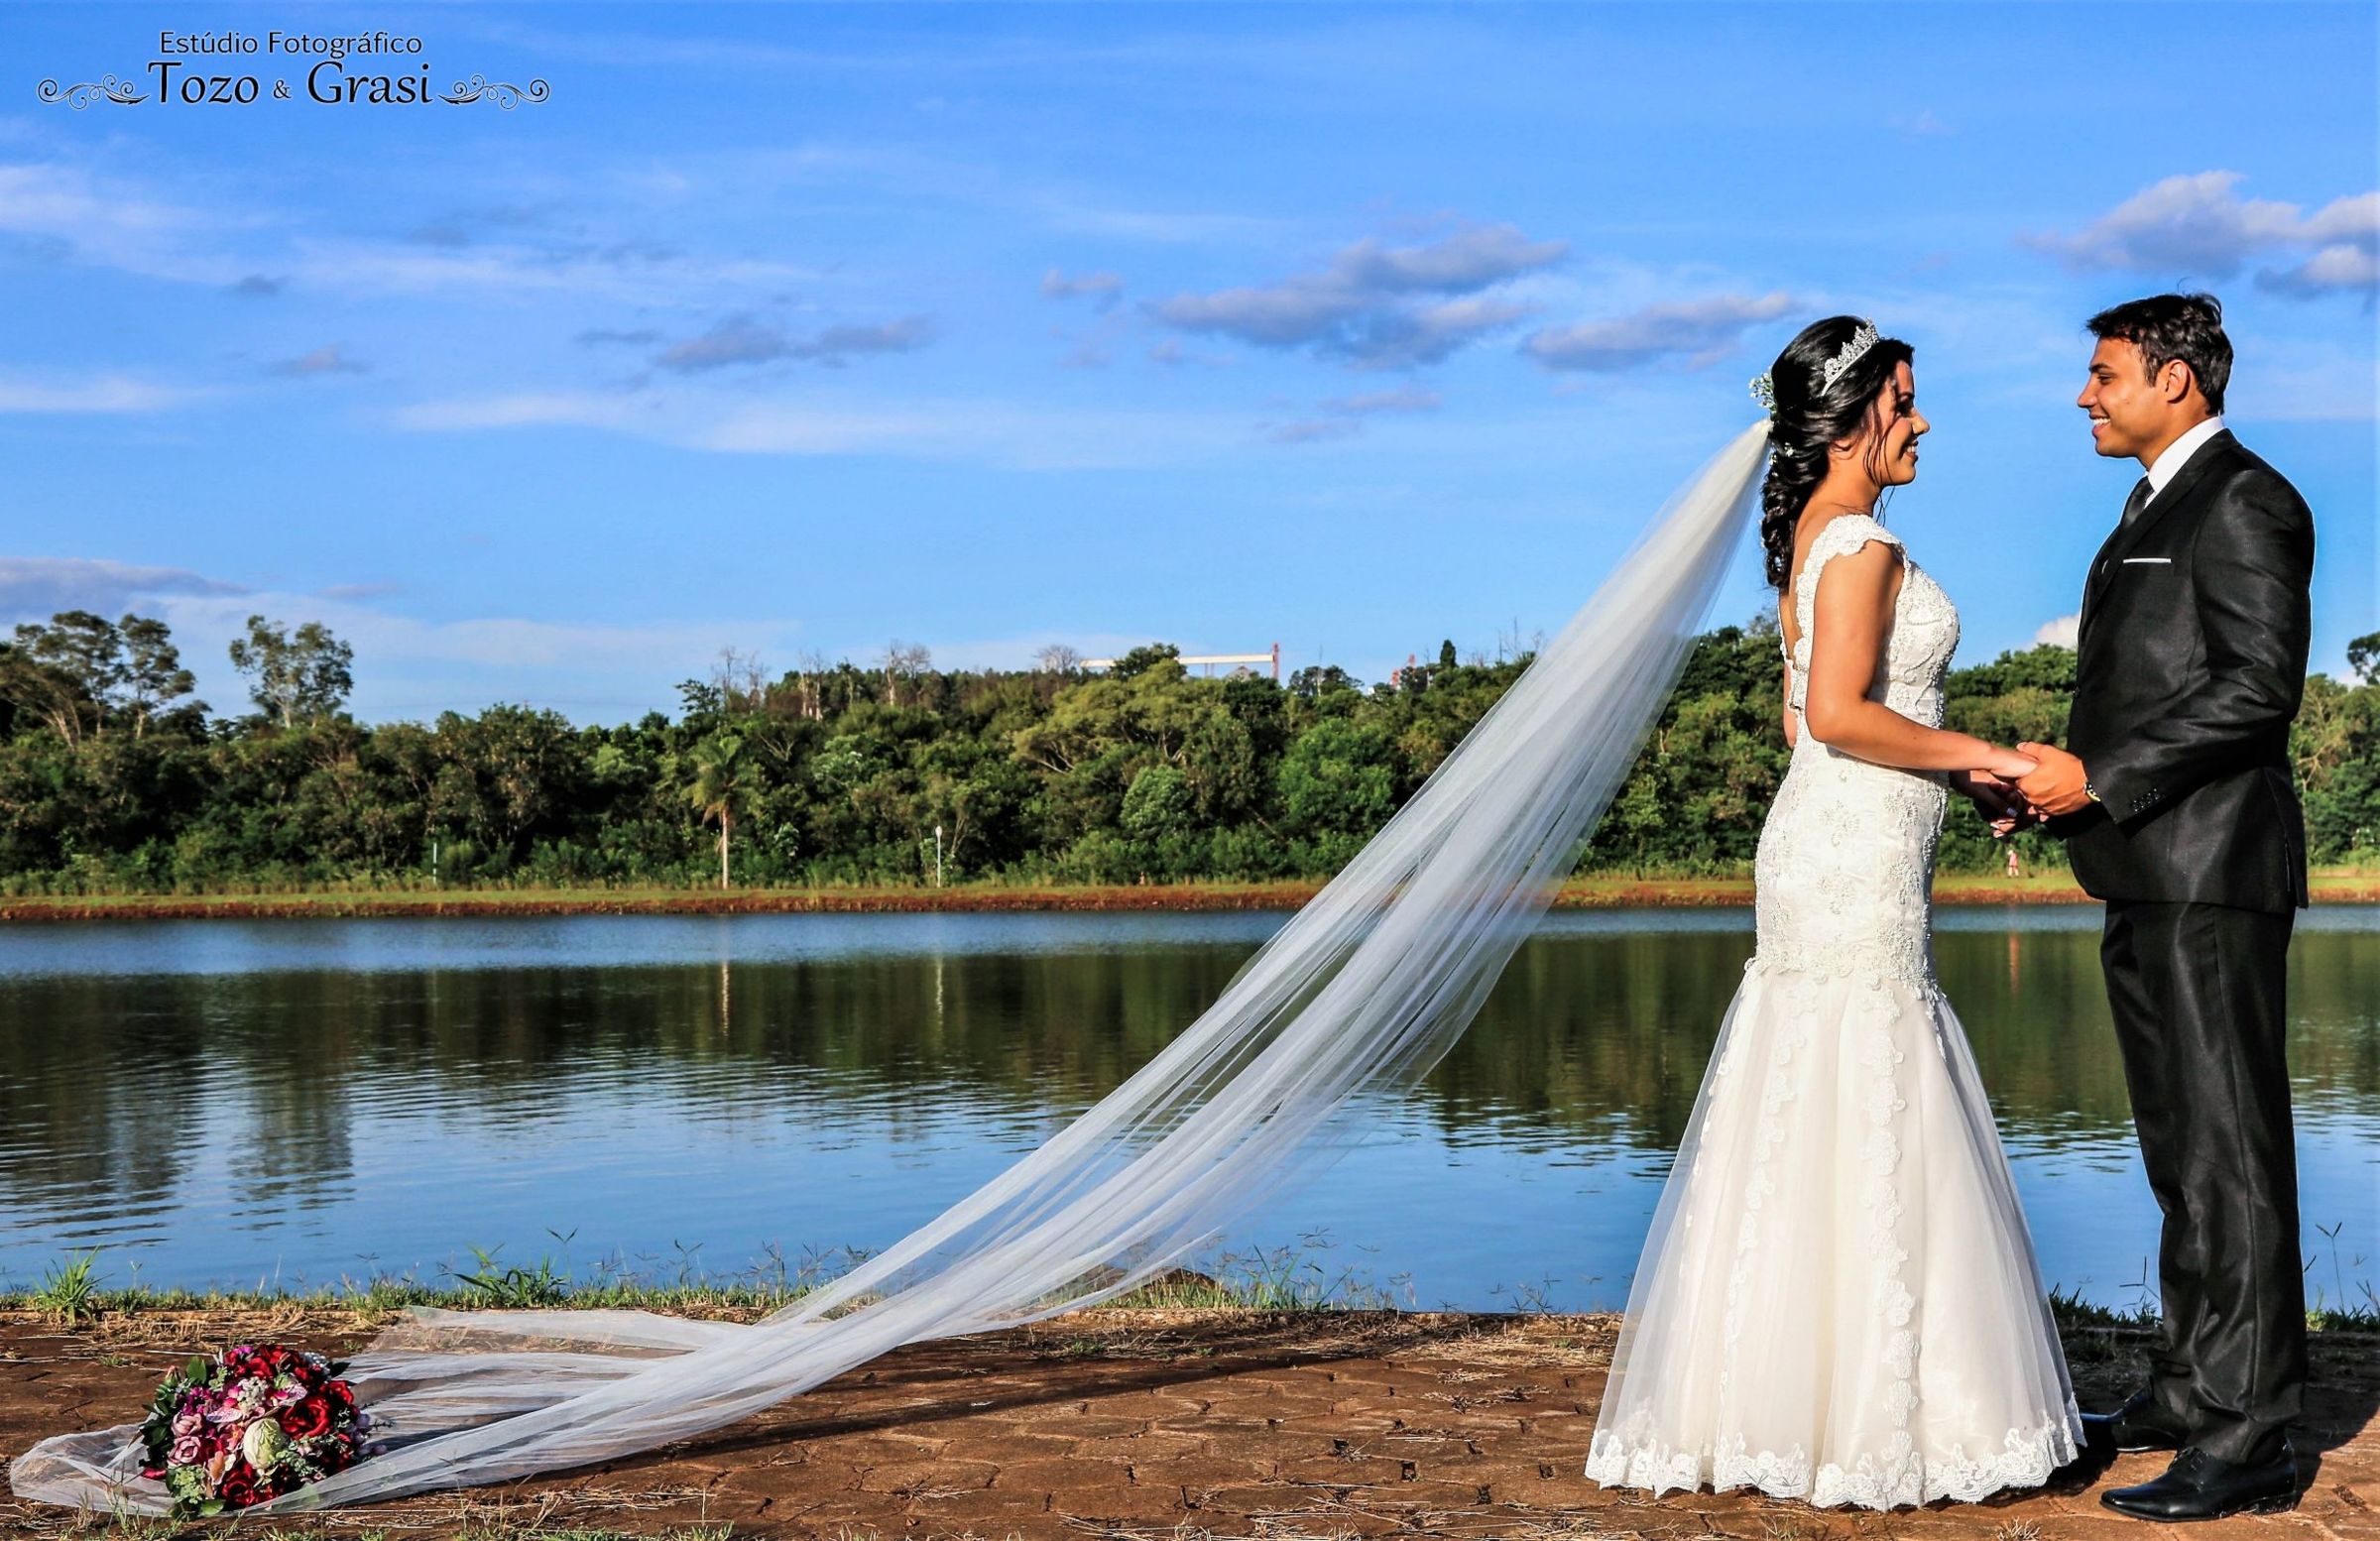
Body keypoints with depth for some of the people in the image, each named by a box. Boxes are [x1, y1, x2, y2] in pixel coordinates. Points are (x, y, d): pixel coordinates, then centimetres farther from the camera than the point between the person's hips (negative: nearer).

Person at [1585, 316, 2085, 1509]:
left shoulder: (1813, 540, 16)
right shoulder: (1864, 545, -13)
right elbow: (1840, 715, -23)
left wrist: (1959, 777, 15)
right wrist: (1978, 755, -12)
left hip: (1826, 844, 10)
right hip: (1859, 862, -10)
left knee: (1806, 1135, 12)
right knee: (1865, 1135, -4)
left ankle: (1781, 1400, 19)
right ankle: (1858, 1420, 2)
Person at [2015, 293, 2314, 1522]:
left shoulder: (2245, 502, -9)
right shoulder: (2155, 508, 21)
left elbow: (2258, 686, -18)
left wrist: (2097, 777, -18)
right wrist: (2060, 775, 8)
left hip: (2211, 873, -10)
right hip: (2148, 877, 10)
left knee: (2230, 1147, -7)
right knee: (2180, 1146, 14)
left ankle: (2249, 1438, -4)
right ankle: (2187, 1393, 23)